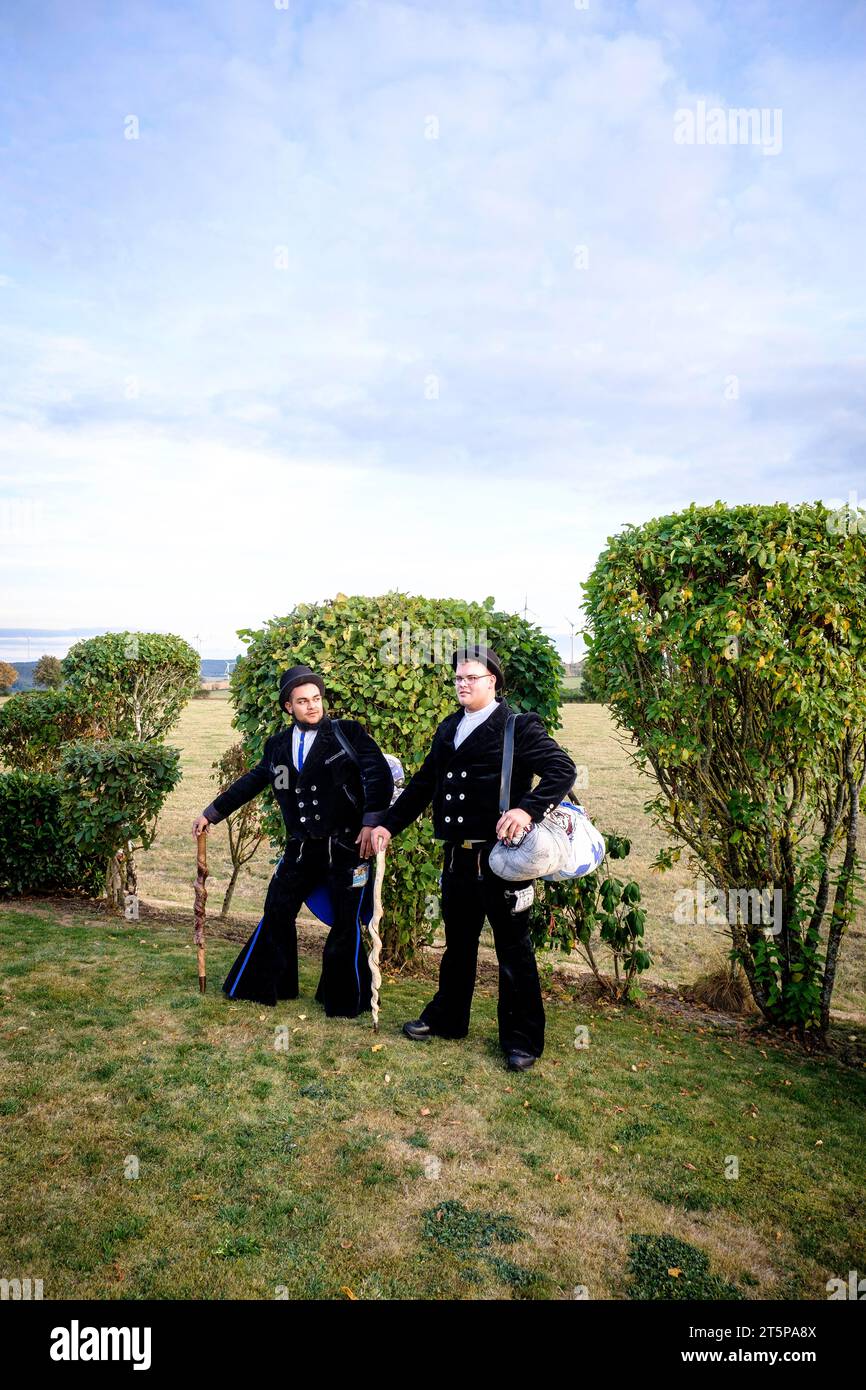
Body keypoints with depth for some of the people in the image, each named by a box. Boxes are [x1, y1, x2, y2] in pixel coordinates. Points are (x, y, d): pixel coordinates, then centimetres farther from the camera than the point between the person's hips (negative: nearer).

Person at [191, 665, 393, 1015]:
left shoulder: (349, 733, -5)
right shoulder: (278, 745, 8)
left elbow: (380, 775, -11)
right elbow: (250, 783, 17)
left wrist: (371, 822, -20)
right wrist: (212, 813, 20)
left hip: (346, 846, -4)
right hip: (301, 849, 4)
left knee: (346, 924, 4)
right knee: (277, 912, 11)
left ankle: (345, 999, 23)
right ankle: (266, 985, 30)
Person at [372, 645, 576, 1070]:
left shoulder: (520, 727, -8)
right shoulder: (448, 730, 12)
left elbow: (563, 769, -16)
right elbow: (423, 784, 15)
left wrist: (528, 809, -30)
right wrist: (387, 824, 9)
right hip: (457, 857, 6)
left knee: (513, 950, 7)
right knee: (457, 943, 20)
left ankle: (522, 1039, 21)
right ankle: (446, 1019, 37)